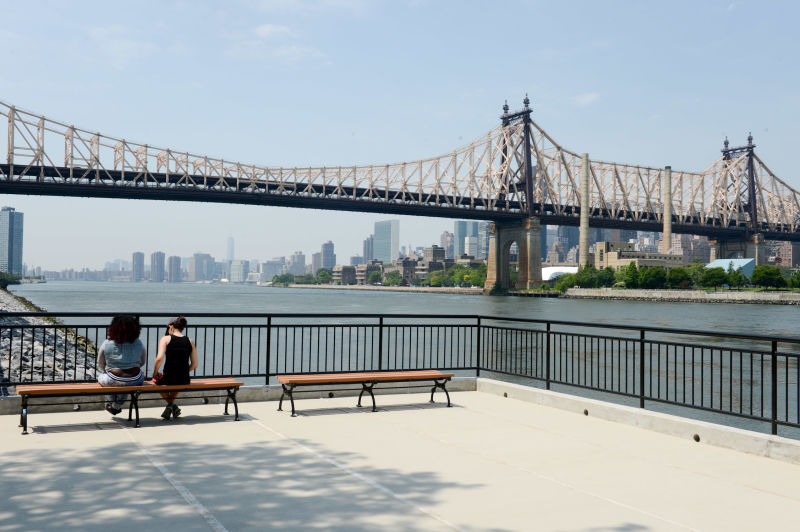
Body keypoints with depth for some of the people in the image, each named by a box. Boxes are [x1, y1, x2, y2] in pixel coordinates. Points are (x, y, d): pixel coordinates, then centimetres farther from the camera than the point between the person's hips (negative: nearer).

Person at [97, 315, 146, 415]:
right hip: (134, 382, 2)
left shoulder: (106, 344, -6)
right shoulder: (138, 343, -3)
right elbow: (142, 362, 11)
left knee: (101, 377, 31)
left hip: (113, 382, -2)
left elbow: (100, 366, 6)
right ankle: (117, 407, 49)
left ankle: (110, 405, 40)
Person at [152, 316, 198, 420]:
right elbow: (194, 365, 6)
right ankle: (171, 404, 33)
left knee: (158, 382, 33)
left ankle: (170, 404, 13)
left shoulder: (166, 339, -2)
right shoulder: (190, 342, 7)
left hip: (168, 379, -4)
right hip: (184, 381, 4)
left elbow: (159, 358, -15)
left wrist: (155, 373, 0)